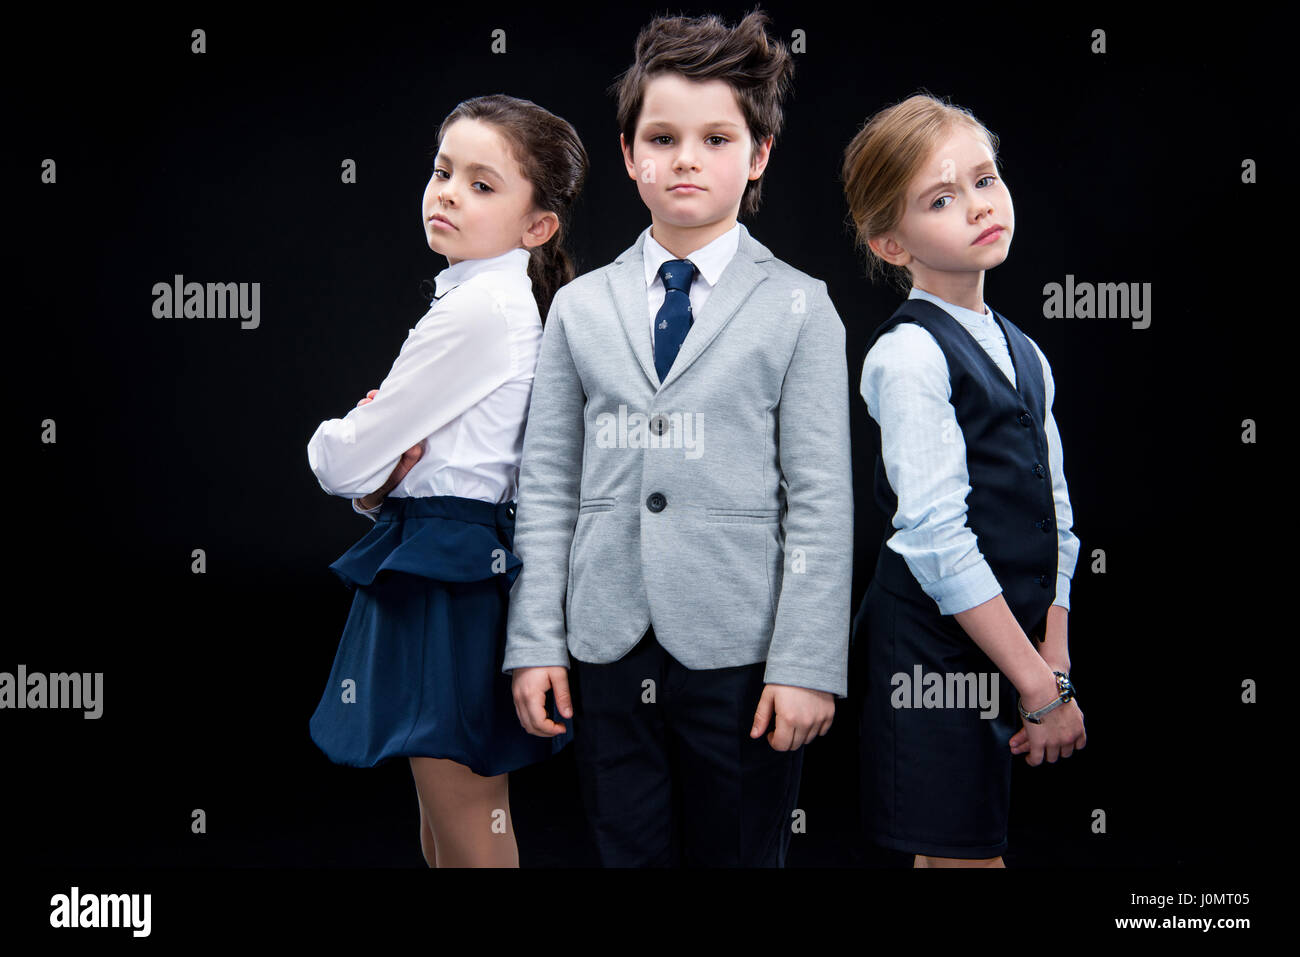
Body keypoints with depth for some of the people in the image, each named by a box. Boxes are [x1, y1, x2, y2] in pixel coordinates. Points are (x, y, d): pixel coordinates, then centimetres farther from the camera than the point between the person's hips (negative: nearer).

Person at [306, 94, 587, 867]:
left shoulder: (478, 313, -18)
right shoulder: (504, 303, 13)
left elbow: (340, 461, -16)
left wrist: (335, 440, 6)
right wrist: (380, 476, -5)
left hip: (448, 581, -10)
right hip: (463, 570, 10)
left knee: (469, 843, 2)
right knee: (444, 838, 19)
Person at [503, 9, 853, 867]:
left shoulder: (799, 308, 0)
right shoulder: (580, 306, 8)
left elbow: (822, 500, -3)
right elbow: (547, 487, 7)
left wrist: (807, 664, -8)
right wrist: (535, 644, 4)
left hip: (739, 657, -2)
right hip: (608, 652, 2)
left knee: (739, 856, 10)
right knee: (628, 853, 12)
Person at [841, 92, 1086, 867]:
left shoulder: (1025, 356, 12)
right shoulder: (907, 353, -12)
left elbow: (1053, 520, 10)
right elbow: (937, 540, -18)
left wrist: (1054, 659, -2)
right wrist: (1042, 687, -15)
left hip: (1011, 647, 7)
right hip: (935, 650, -7)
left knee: (963, 845, 13)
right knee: (961, 851, 0)